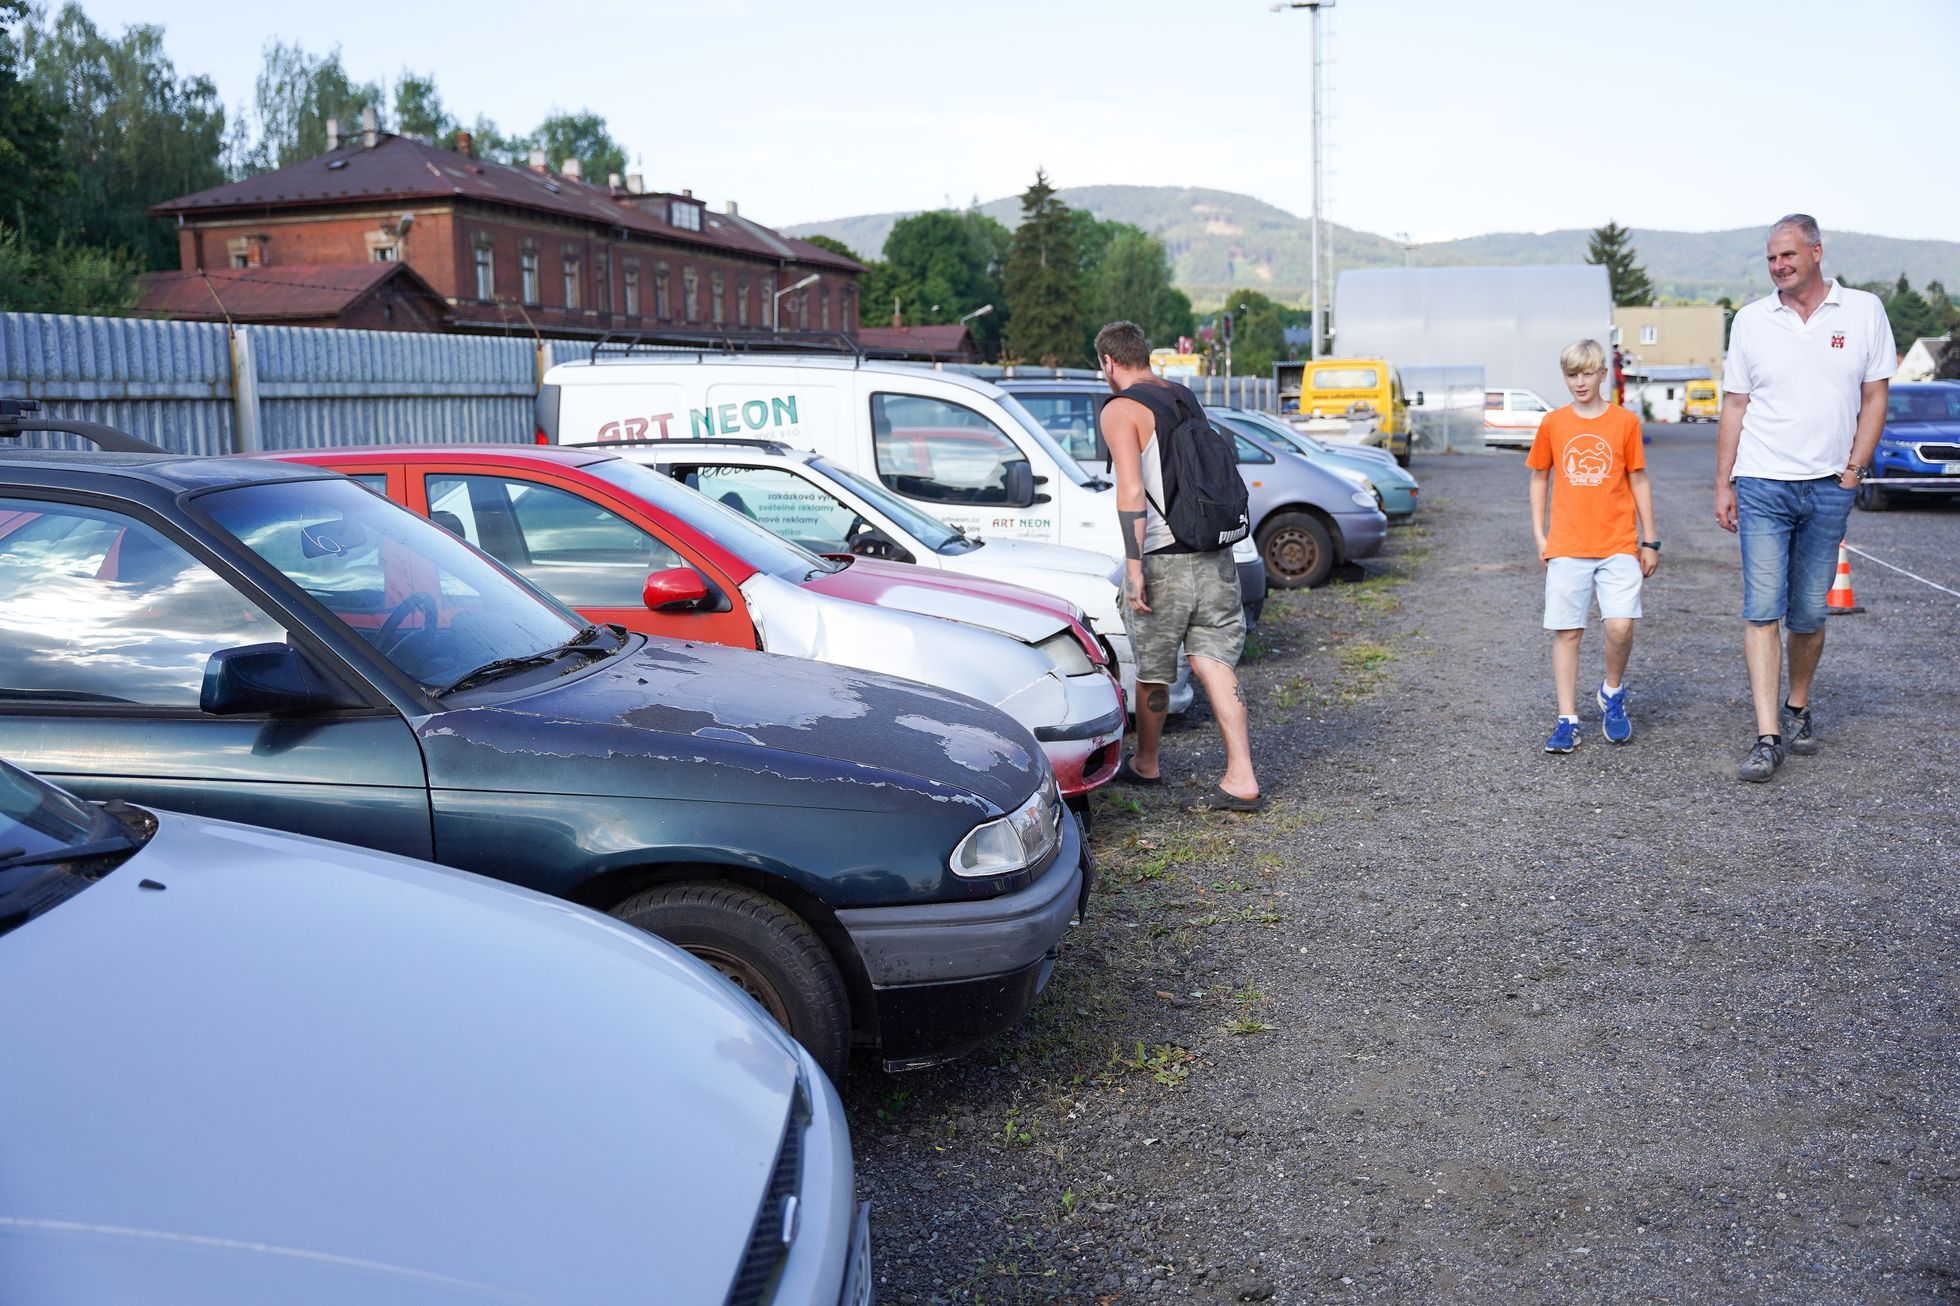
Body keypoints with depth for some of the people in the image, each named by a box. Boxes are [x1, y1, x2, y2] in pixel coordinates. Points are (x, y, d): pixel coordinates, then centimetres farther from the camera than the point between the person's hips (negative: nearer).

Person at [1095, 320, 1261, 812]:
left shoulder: (1120, 410, -7)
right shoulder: (1186, 398, 16)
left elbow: (1132, 491, -17)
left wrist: (1133, 565, -19)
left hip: (1163, 556, -6)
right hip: (1214, 551, 7)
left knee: (1153, 668, 11)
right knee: (1212, 659, 4)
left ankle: (1146, 763, 29)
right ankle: (1241, 779, -4)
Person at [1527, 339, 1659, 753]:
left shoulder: (1625, 421, 2)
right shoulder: (1553, 423, 5)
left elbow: (1638, 481, 7)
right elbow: (1539, 478, 14)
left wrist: (1650, 541, 7)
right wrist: (1540, 535, 9)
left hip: (1618, 546, -1)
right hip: (1567, 547, 1)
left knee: (1620, 625, -13)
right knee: (1566, 632, 1)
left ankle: (1612, 693, 15)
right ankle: (1567, 721, 8)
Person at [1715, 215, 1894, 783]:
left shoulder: (1864, 311, 4)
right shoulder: (1752, 319, 5)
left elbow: (1875, 396, 6)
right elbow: (1734, 405, 7)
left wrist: (1854, 469, -2)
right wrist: (1722, 485, 3)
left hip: (1829, 486, 1)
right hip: (1762, 485, 0)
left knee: (1809, 615, 7)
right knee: (1761, 611, -9)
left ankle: (1797, 708, 30)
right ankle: (1767, 738, -10)